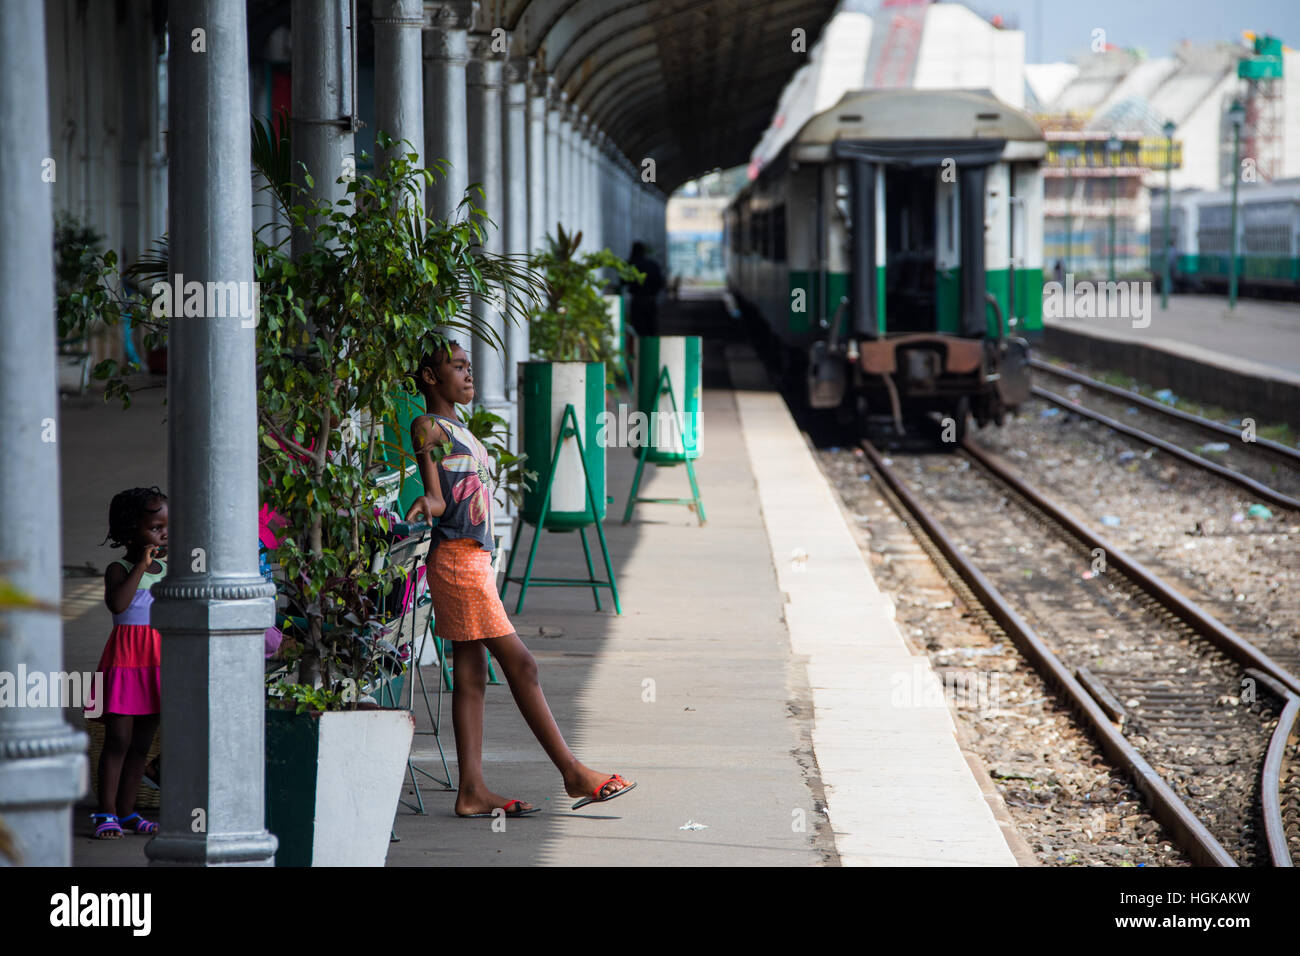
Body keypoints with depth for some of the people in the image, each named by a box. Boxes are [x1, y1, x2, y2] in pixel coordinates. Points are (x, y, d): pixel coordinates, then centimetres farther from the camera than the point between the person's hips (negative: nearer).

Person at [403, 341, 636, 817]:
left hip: (476, 559, 10)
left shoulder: (460, 430, 21)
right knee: (519, 663, -7)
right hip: (456, 559, -10)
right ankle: (572, 771, -4)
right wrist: (427, 502, -32)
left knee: (471, 674, 5)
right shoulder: (427, 426, -7)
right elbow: (437, 498, -15)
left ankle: (473, 790, 3)